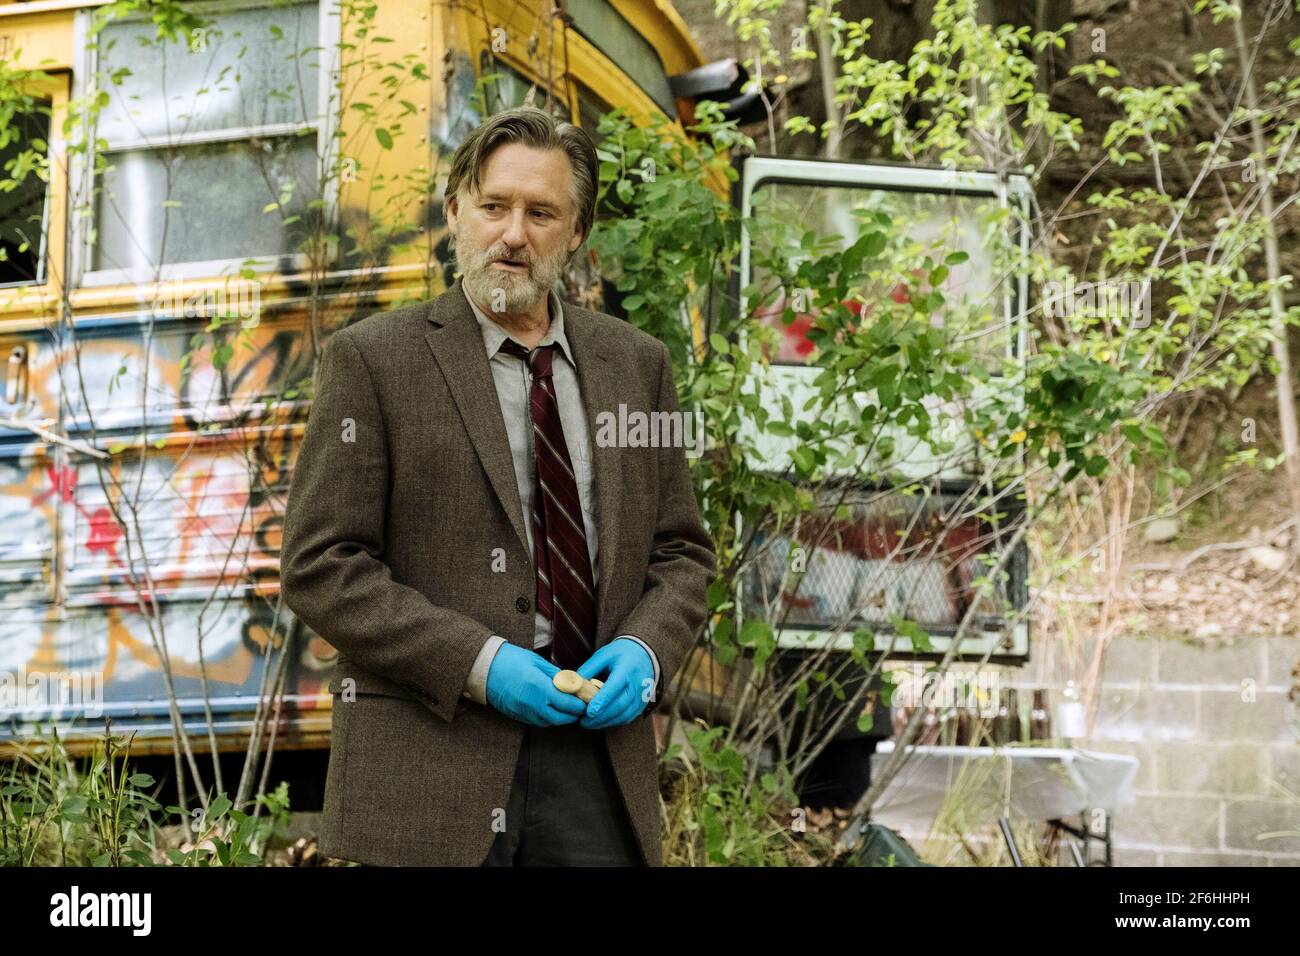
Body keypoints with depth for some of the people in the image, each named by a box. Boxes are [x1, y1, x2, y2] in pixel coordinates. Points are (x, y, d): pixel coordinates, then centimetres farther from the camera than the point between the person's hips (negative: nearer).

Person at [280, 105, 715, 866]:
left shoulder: (637, 363, 11)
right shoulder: (373, 359, -1)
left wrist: (645, 649, -5)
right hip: (431, 760, -3)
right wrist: (477, 663, -15)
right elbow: (319, 566, -6)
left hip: (599, 742, 3)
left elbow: (682, 551, 15)